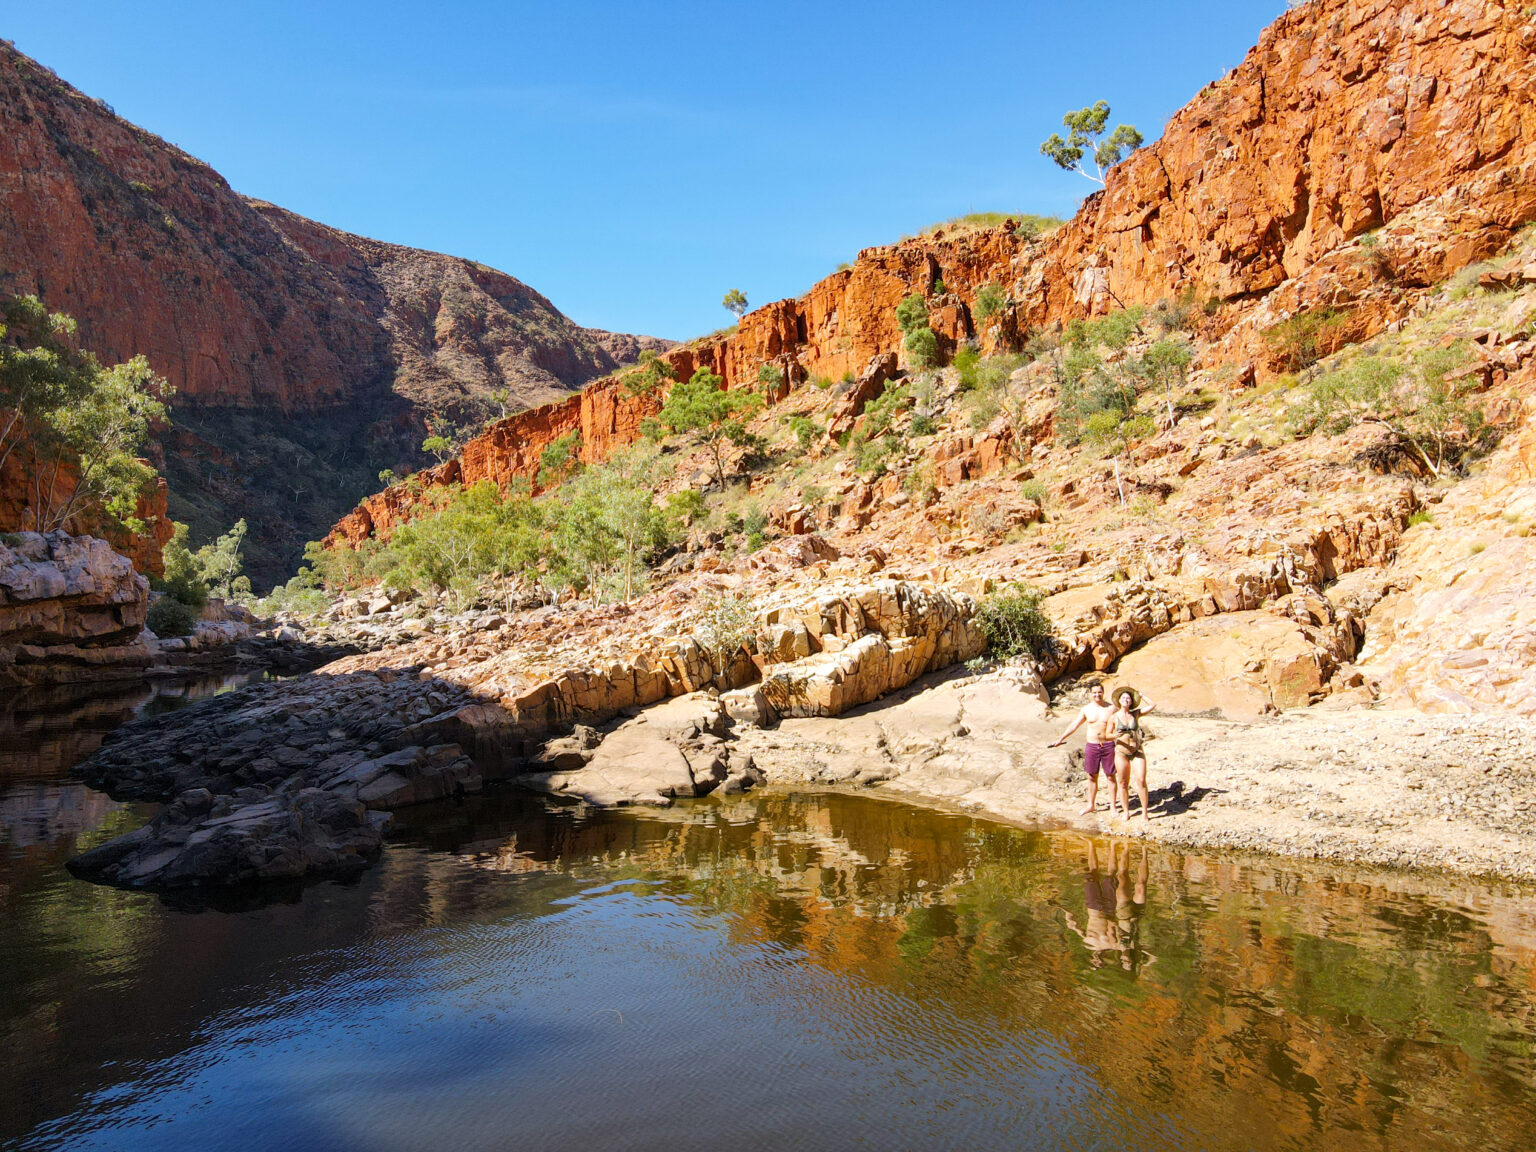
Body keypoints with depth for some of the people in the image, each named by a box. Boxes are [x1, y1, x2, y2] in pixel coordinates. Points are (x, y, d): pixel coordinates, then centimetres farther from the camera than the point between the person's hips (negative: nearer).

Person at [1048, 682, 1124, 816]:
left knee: (1110, 776, 4)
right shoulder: (1086, 709, 3)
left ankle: (1112, 807, 15)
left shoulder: (1111, 709, -2)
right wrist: (1060, 739, 9)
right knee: (1092, 777, 9)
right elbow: (1074, 726, 8)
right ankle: (1091, 805, 21)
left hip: (1108, 746, -2)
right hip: (1091, 746, 2)